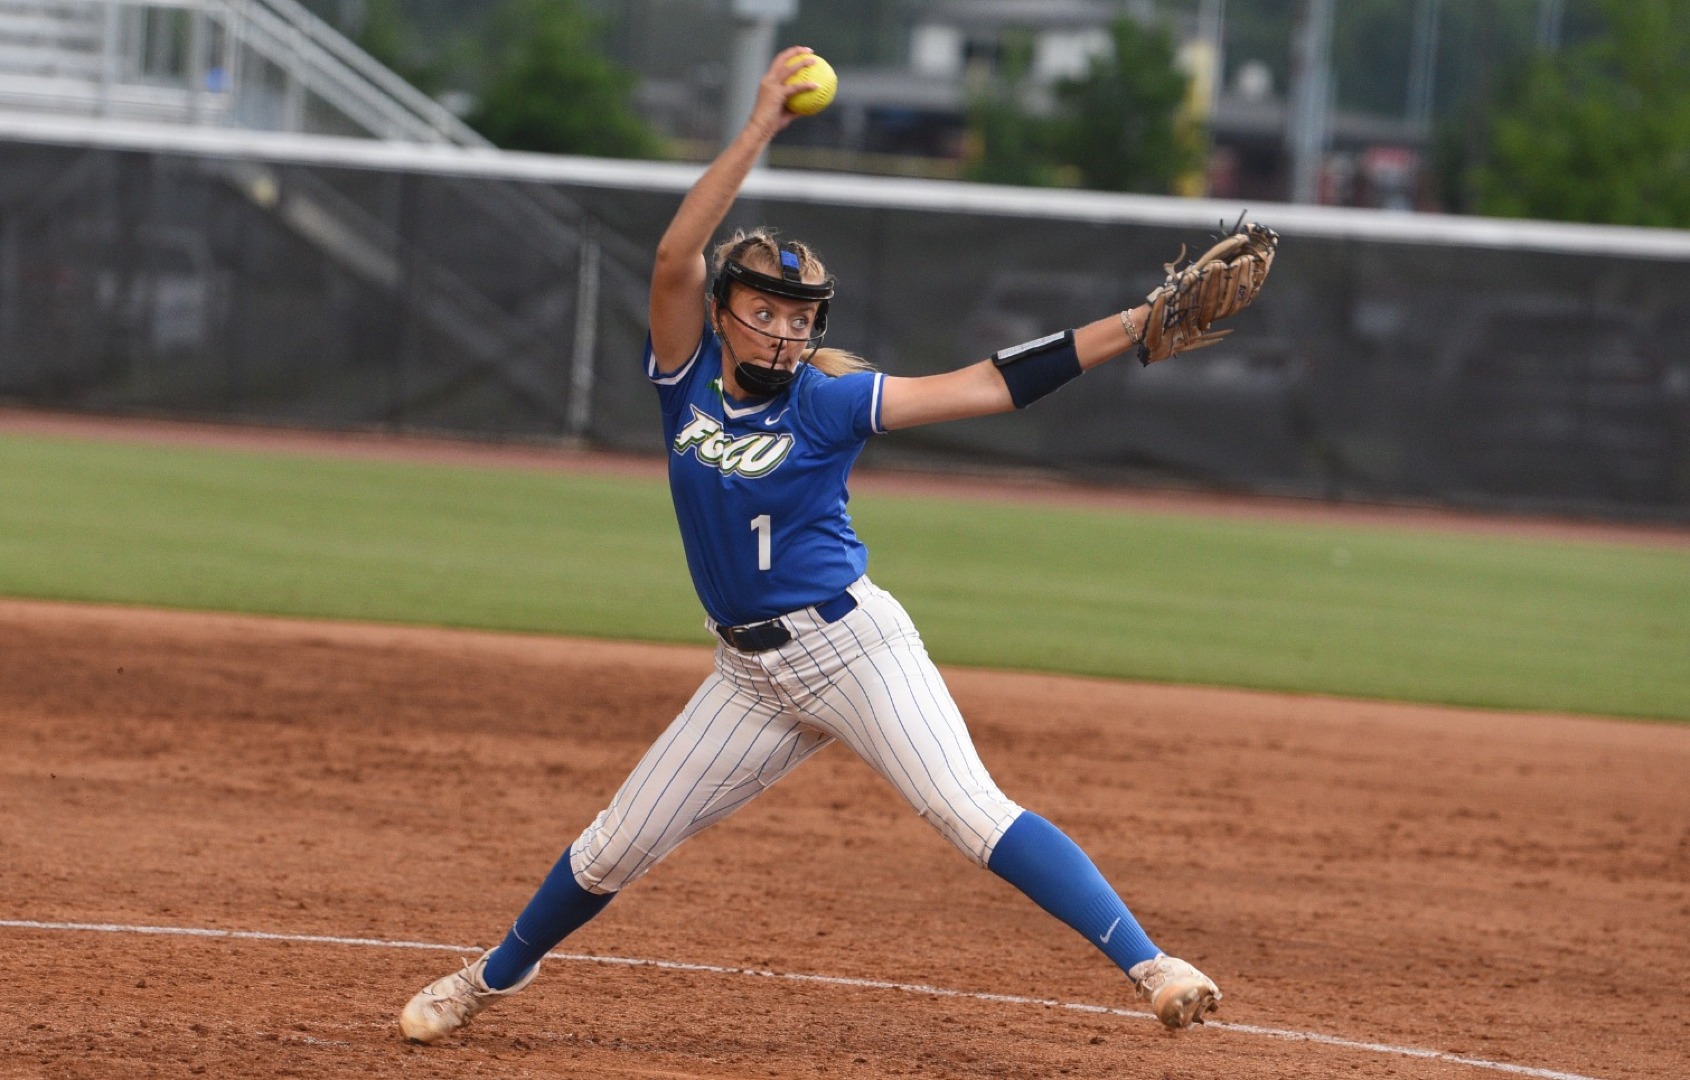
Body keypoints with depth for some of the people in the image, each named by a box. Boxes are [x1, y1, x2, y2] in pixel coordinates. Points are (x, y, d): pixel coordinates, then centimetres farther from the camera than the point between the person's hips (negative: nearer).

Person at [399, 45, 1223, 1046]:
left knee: (973, 813, -19)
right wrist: (759, 133, -20)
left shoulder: (829, 401, -7)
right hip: (752, 674, 4)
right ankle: (495, 978, 33)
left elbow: (991, 386, -12)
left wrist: (1135, 327, -20)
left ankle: (1150, 965, -24)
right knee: (612, 849, 10)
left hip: (852, 643, -4)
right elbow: (675, 257, -14)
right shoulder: (690, 377, 2)